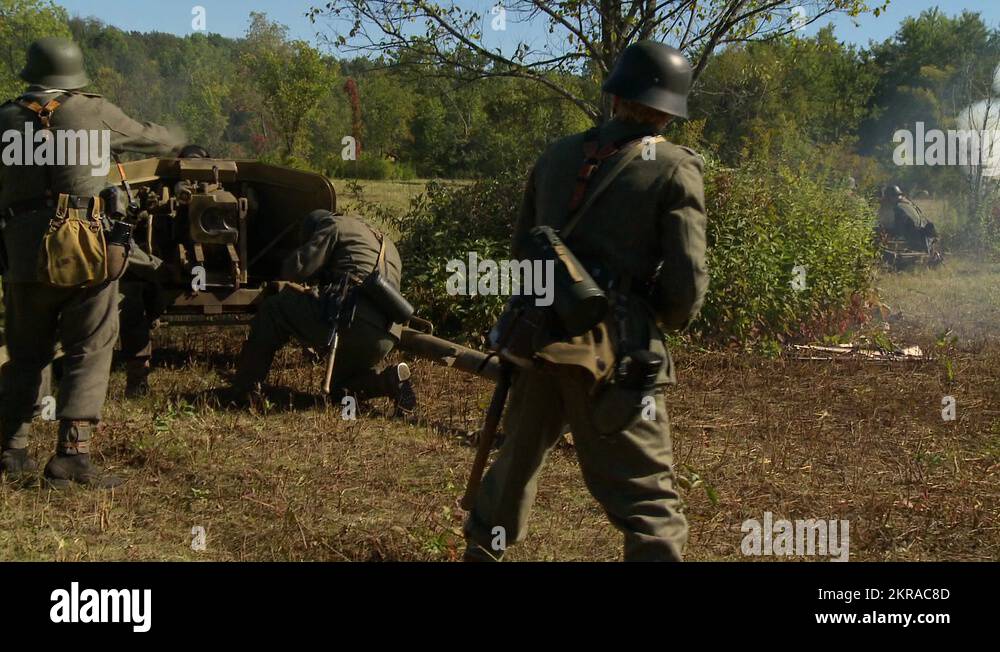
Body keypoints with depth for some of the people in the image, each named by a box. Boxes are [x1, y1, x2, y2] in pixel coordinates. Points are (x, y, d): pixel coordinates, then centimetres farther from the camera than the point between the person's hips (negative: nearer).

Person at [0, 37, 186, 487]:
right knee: (89, 352, 0)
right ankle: (72, 452, -11)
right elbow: (146, 137, 19)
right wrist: (177, 142, 38)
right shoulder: (91, 112, 3)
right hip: (85, 248, -3)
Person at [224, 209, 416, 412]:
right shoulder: (387, 245, 35)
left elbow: (298, 268, 2)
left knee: (272, 310, 10)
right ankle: (391, 379, 2)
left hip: (349, 316, -8)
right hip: (385, 338, 8)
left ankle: (240, 391, 9)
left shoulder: (337, 224, 13)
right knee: (341, 386, 30)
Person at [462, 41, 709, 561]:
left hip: (535, 335, 5)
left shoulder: (558, 155, 11)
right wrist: (667, 318, 12)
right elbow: (686, 284, -8)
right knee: (648, 502, -2)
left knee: (518, 458, 26)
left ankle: (481, 549, 42)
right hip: (613, 349, -5)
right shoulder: (675, 170, -3)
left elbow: (520, 248, 19)